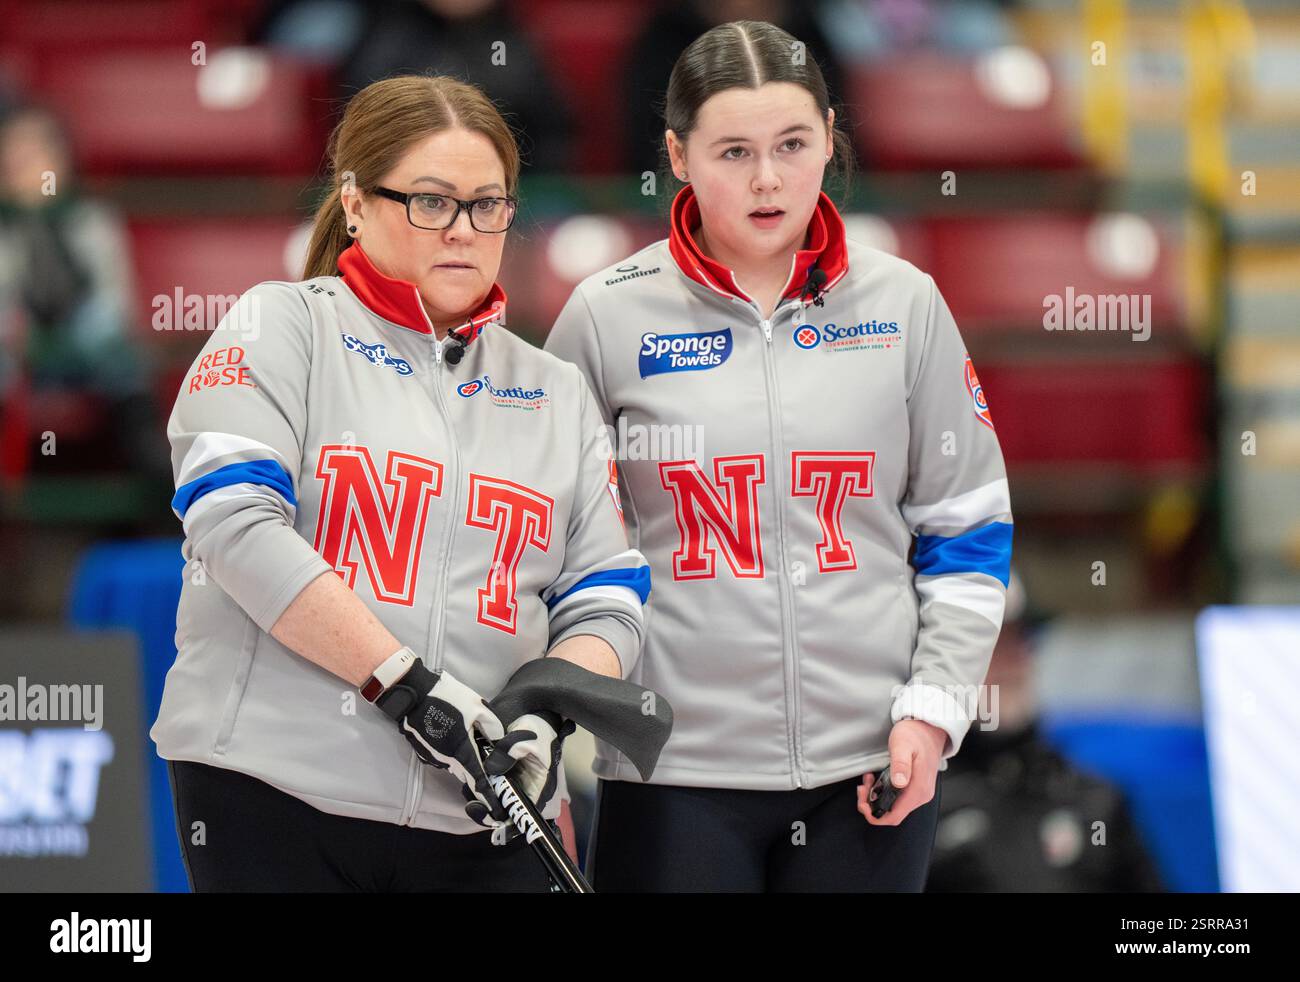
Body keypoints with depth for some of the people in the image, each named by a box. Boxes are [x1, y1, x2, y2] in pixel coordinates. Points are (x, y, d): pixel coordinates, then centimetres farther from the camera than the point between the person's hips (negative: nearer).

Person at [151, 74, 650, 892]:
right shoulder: (283, 327, 3)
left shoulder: (559, 393, 16)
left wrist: (543, 719, -10)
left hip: (481, 826, 4)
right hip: (272, 803, -4)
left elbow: (606, 605, 11)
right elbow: (236, 524, -12)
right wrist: (406, 685, -17)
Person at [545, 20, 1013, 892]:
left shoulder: (905, 304, 5)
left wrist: (933, 708, 0)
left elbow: (965, 527, 9)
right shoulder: (608, 316, 1)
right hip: (676, 771, -1)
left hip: (873, 767, 1)